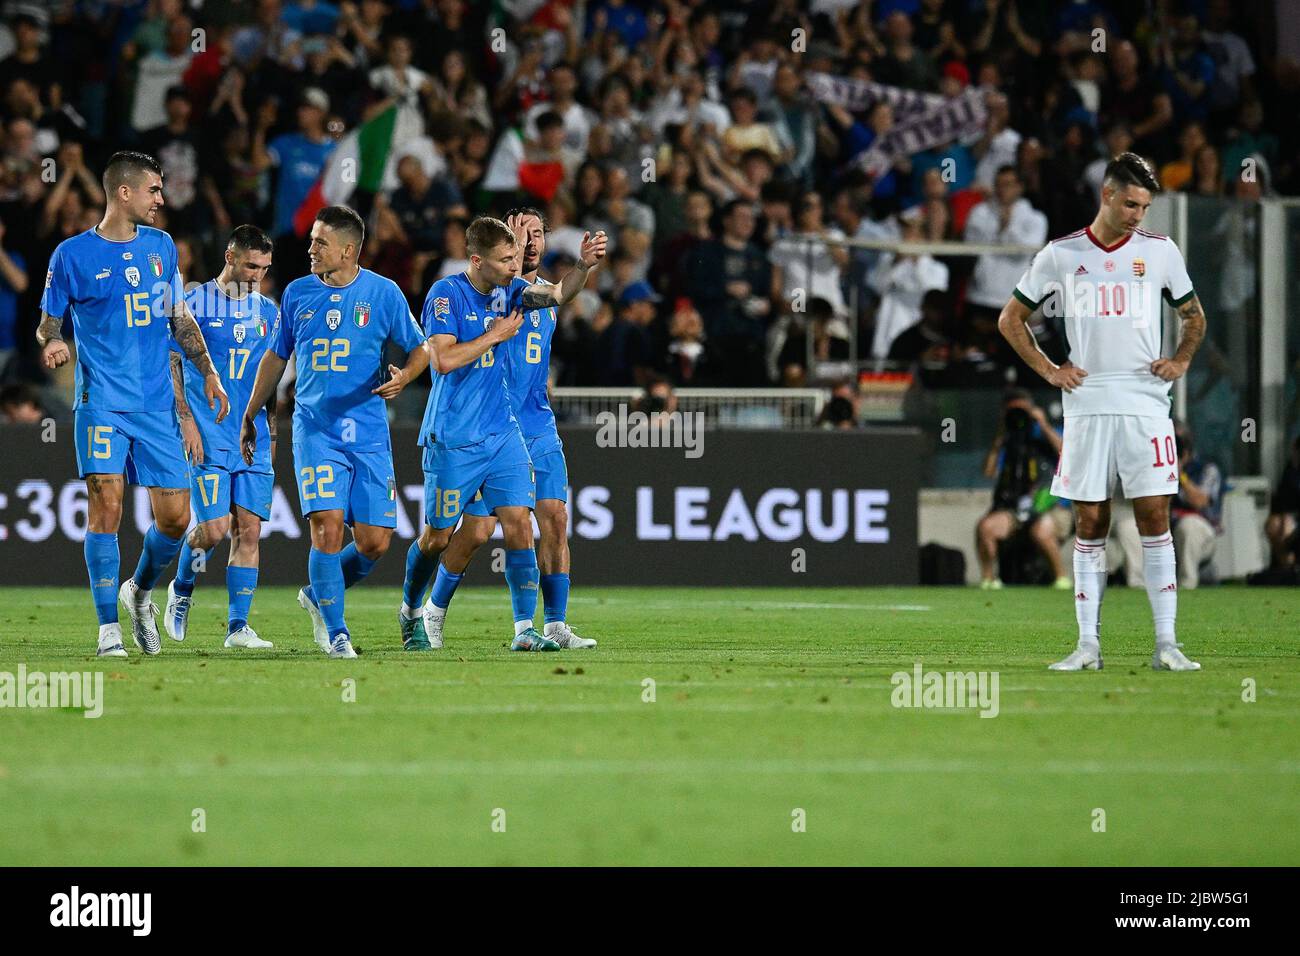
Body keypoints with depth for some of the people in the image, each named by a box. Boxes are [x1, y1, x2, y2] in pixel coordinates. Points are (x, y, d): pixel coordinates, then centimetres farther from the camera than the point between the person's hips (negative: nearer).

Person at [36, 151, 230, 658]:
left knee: (175, 516, 0)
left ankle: (139, 591, 28)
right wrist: (51, 343, -19)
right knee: (106, 507, -14)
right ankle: (109, 630, -7)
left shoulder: (160, 246, 13)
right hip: (102, 402, -4)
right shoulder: (73, 254, -1)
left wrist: (208, 372, 13)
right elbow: (48, 324, 4)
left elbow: (181, 318, 21)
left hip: (157, 405, 4)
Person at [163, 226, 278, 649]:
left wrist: (272, 433, 14)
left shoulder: (267, 310, 13)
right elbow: (172, 365, -1)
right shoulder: (195, 304, -2)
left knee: (248, 530, -2)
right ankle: (181, 590, 17)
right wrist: (187, 422, -10)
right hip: (207, 436, -5)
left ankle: (238, 626, 1)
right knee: (214, 528, -12)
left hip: (254, 439, 5)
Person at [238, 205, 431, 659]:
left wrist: (404, 376, -13)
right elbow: (275, 357, 18)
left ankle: (318, 595, 24)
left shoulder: (383, 293, 1)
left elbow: (419, 348, 9)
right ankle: (336, 632, -4)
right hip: (315, 430, 0)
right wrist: (249, 417, 19)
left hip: (369, 434, 0)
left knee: (374, 543, -3)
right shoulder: (298, 293, 7)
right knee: (327, 528, -15)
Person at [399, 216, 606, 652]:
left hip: (503, 433, 5)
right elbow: (444, 359, -21)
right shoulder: (446, 295, -12)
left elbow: (558, 293, -5)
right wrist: (496, 335, -15)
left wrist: (584, 265, -23)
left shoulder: (509, 291, 7)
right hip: (452, 442, -5)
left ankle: (525, 629, -10)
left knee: (519, 526, -9)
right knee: (438, 537, 7)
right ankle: (412, 612, 31)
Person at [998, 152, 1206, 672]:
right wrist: (1048, 370, 4)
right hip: (1085, 407, 0)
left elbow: (1193, 316, 22)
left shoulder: (1160, 251, 7)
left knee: (1154, 518, -6)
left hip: (1145, 404, 0)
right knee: (1089, 524, 1)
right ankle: (1088, 644, 4)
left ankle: (1166, 643, -5)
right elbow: (1011, 318, 14)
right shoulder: (1060, 255, 4)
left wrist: (1181, 361, 4)